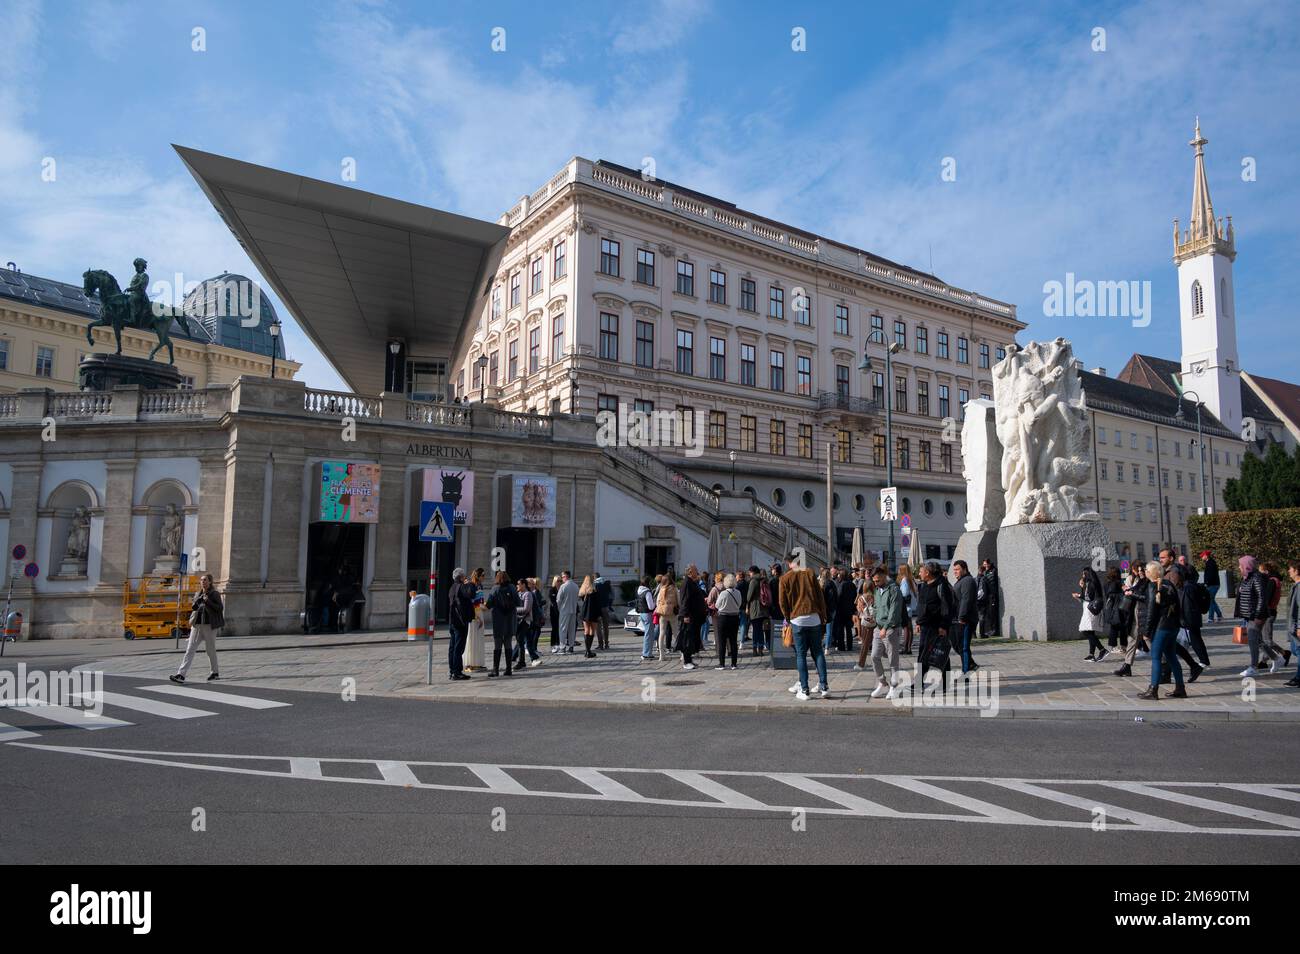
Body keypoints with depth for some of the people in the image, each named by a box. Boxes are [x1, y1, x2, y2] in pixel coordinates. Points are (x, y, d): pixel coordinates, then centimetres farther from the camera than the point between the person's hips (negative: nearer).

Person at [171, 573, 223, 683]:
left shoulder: (215, 594, -3)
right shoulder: (198, 594, 13)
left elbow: (220, 608, -9)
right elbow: (193, 607, 19)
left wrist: (208, 601, -18)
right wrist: (194, 604, -3)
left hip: (209, 625, -5)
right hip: (197, 625, 5)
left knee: (210, 650, 5)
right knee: (190, 649, -3)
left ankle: (215, 673, 21)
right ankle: (181, 674, -9)